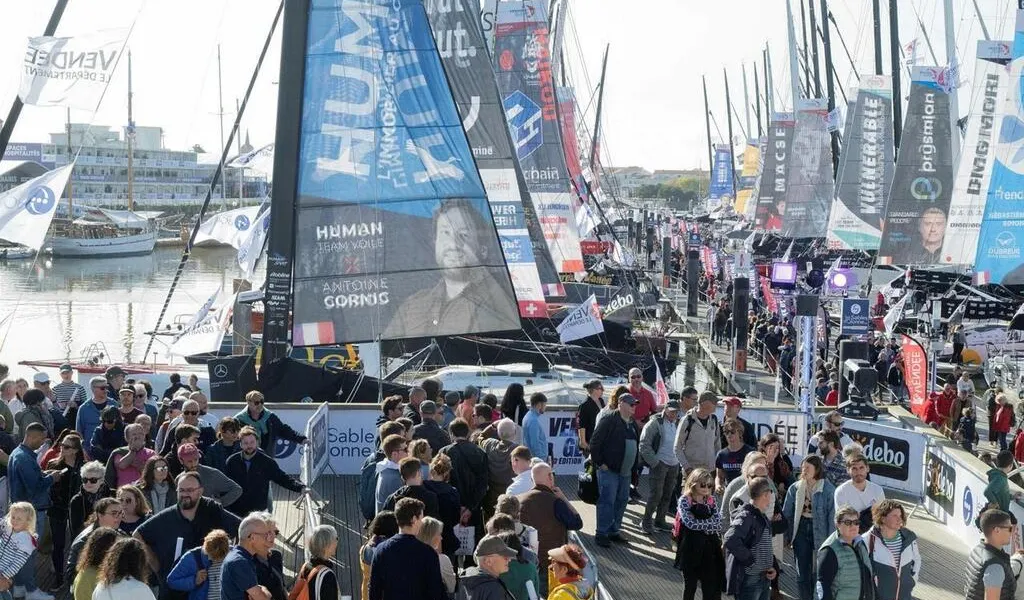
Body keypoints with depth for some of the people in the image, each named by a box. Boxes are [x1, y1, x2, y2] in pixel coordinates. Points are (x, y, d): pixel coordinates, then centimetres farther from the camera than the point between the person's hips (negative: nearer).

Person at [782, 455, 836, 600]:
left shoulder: (828, 489, -12)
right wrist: (787, 536, 3)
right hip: (801, 529, 3)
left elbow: (832, 515, -11)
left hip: (819, 530, -3)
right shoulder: (795, 488, 0)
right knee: (802, 574, 8)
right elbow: (787, 513, 6)